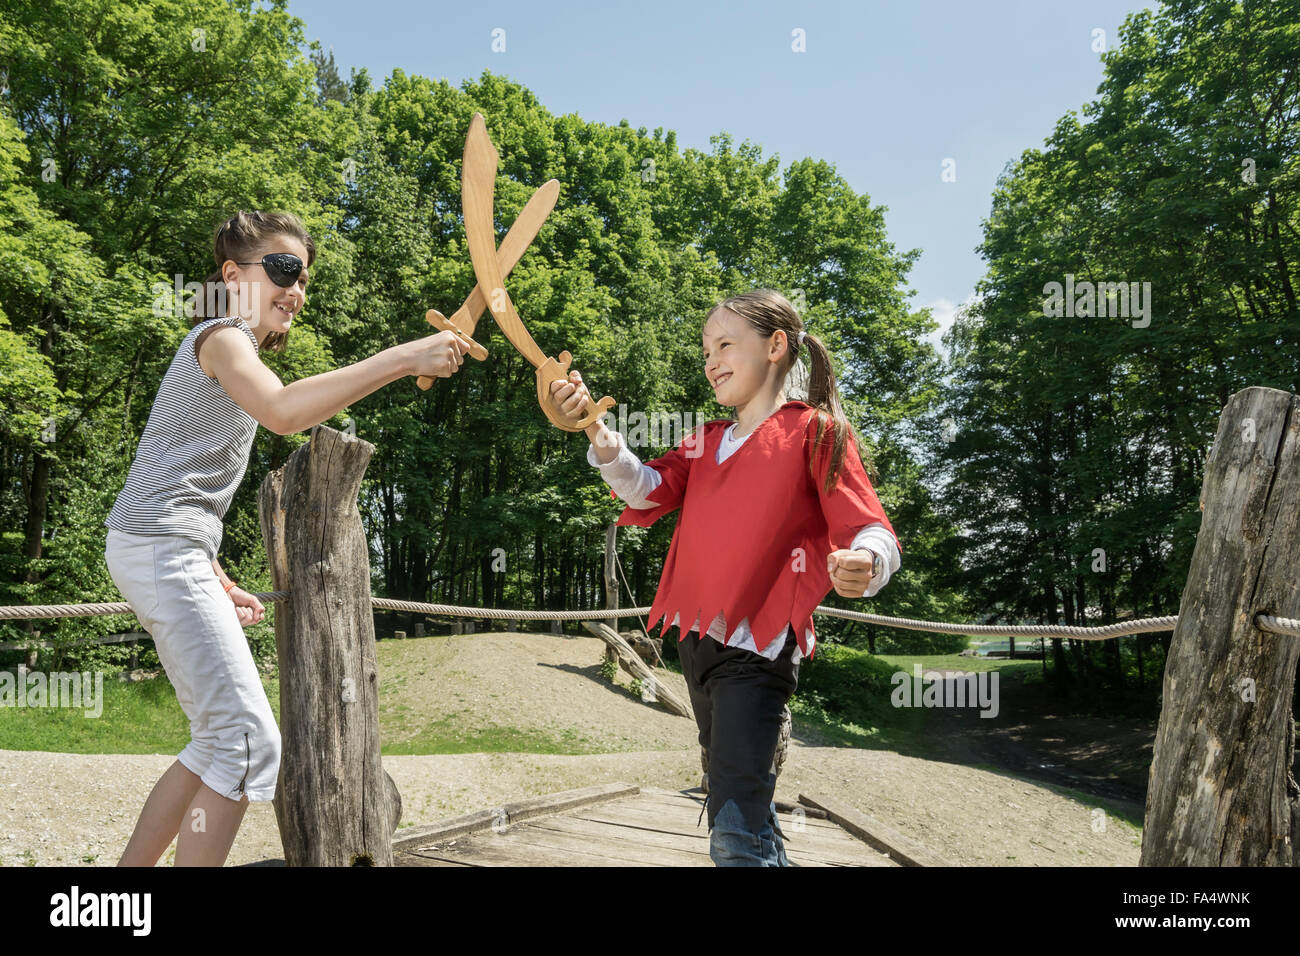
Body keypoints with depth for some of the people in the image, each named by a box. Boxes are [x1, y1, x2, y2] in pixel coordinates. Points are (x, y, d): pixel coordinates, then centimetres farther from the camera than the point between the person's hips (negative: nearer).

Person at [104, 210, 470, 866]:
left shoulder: (230, 347, 24)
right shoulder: (221, 335, -7)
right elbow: (281, 412, -33)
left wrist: (218, 583, 18)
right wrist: (403, 358, -37)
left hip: (167, 554, 10)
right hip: (160, 548, -10)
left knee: (221, 742, 13)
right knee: (248, 743, -15)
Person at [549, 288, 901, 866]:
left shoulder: (814, 432, -5)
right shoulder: (706, 442, 15)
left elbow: (870, 531, -12)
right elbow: (649, 489, 1)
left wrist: (863, 563, -35)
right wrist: (593, 426, -12)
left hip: (756, 648, -8)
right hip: (696, 639, 8)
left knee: (738, 835, -14)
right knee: (728, 807, 23)